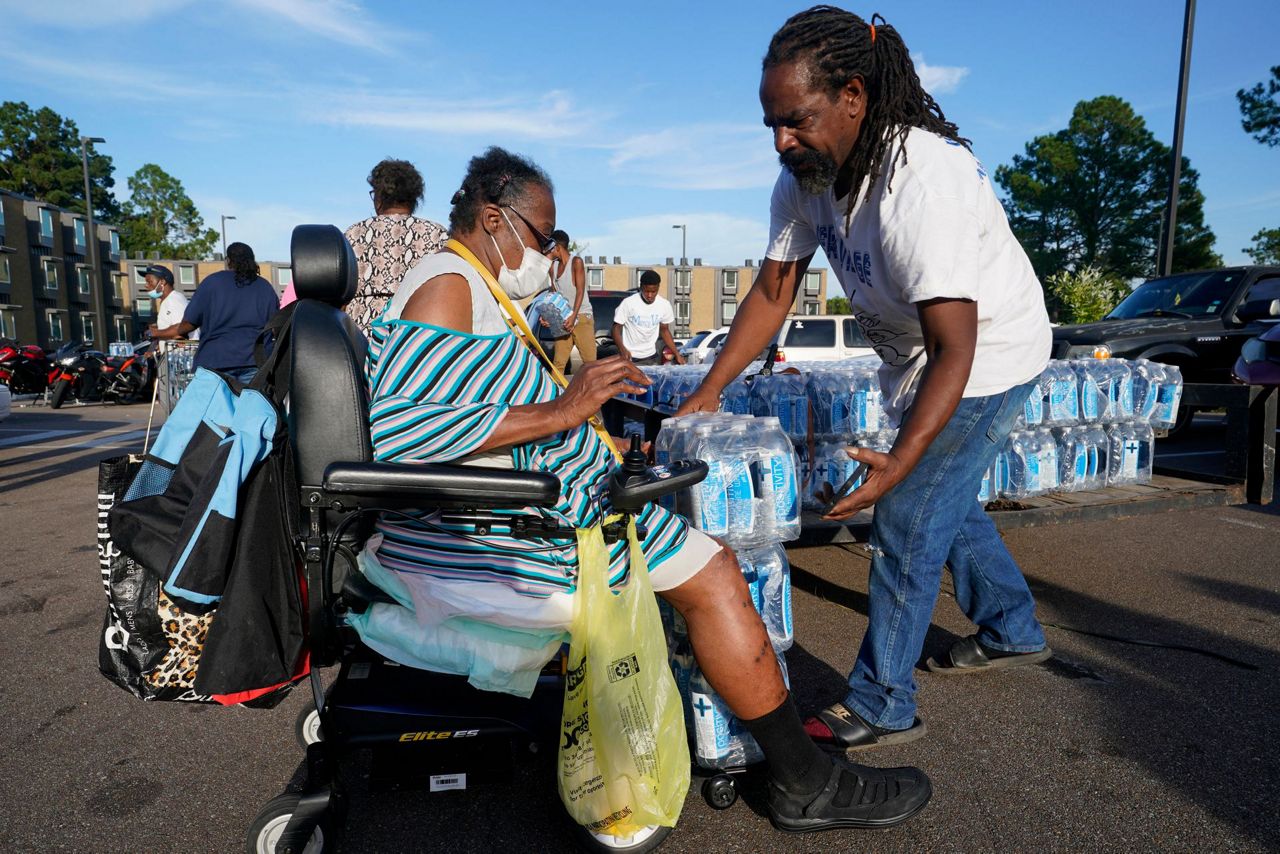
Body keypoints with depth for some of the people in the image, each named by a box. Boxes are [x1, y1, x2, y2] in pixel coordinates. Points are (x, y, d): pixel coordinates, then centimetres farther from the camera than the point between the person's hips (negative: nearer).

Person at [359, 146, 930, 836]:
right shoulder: (448, 284, -14)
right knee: (712, 575, -11)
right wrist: (558, 412, -27)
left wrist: (599, 447, 14)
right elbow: (391, 428, -29)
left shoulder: (475, 290, 20)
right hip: (485, 547, -12)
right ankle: (806, 785, 5)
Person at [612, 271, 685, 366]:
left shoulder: (664, 305, -5)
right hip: (629, 357, -3)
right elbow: (617, 327, -10)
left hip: (651, 358, 3)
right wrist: (622, 349, -27)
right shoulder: (628, 303, -16)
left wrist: (677, 354, 3)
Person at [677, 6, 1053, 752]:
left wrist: (899, 461, -46)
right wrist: (708, 393, -12)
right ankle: (1012, 633, 44)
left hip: (988, 354, -8)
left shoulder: (924, 182, -36)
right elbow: (772, 293, -6)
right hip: (916, 353, 9)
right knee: (945, 497, 21)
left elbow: (955, 348, -37)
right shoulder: (805, 176, -12)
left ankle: (882, 706, 8)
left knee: (907, 518, -9)